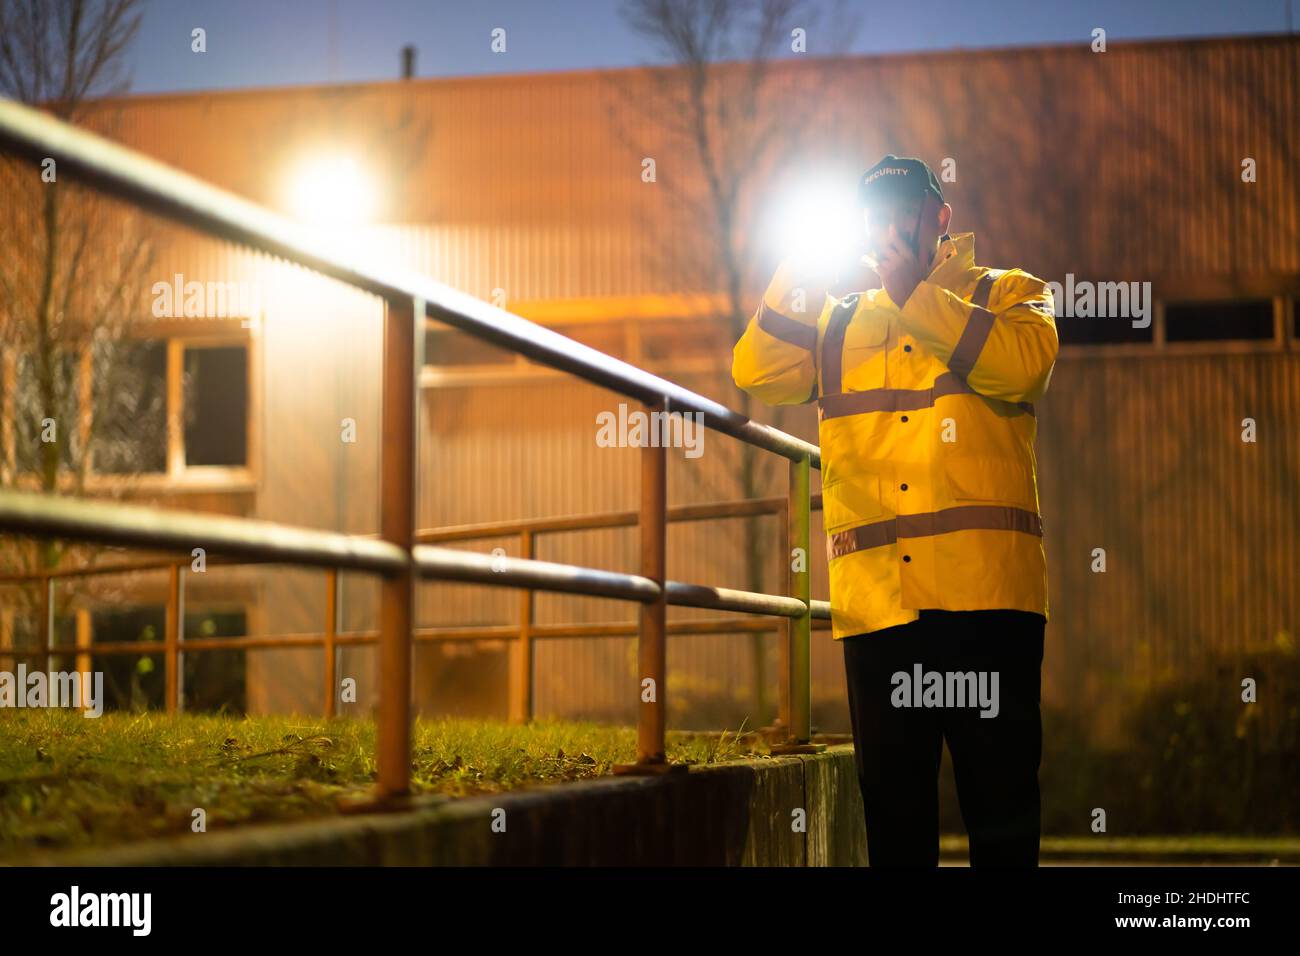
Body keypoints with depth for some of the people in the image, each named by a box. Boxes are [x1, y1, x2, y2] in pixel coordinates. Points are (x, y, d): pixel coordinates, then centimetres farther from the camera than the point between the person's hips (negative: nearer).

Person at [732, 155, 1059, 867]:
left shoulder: (1008, 294, 14)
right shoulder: (835, 322, 23)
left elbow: (1023, 364, -9)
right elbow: (757, 375, 7)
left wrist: (912, 293, -7)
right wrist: (801, 272, -1)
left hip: (986, 590, -3)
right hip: (873, 594, 3)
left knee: (1000, 795, -3)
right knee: (893, 797, 6)